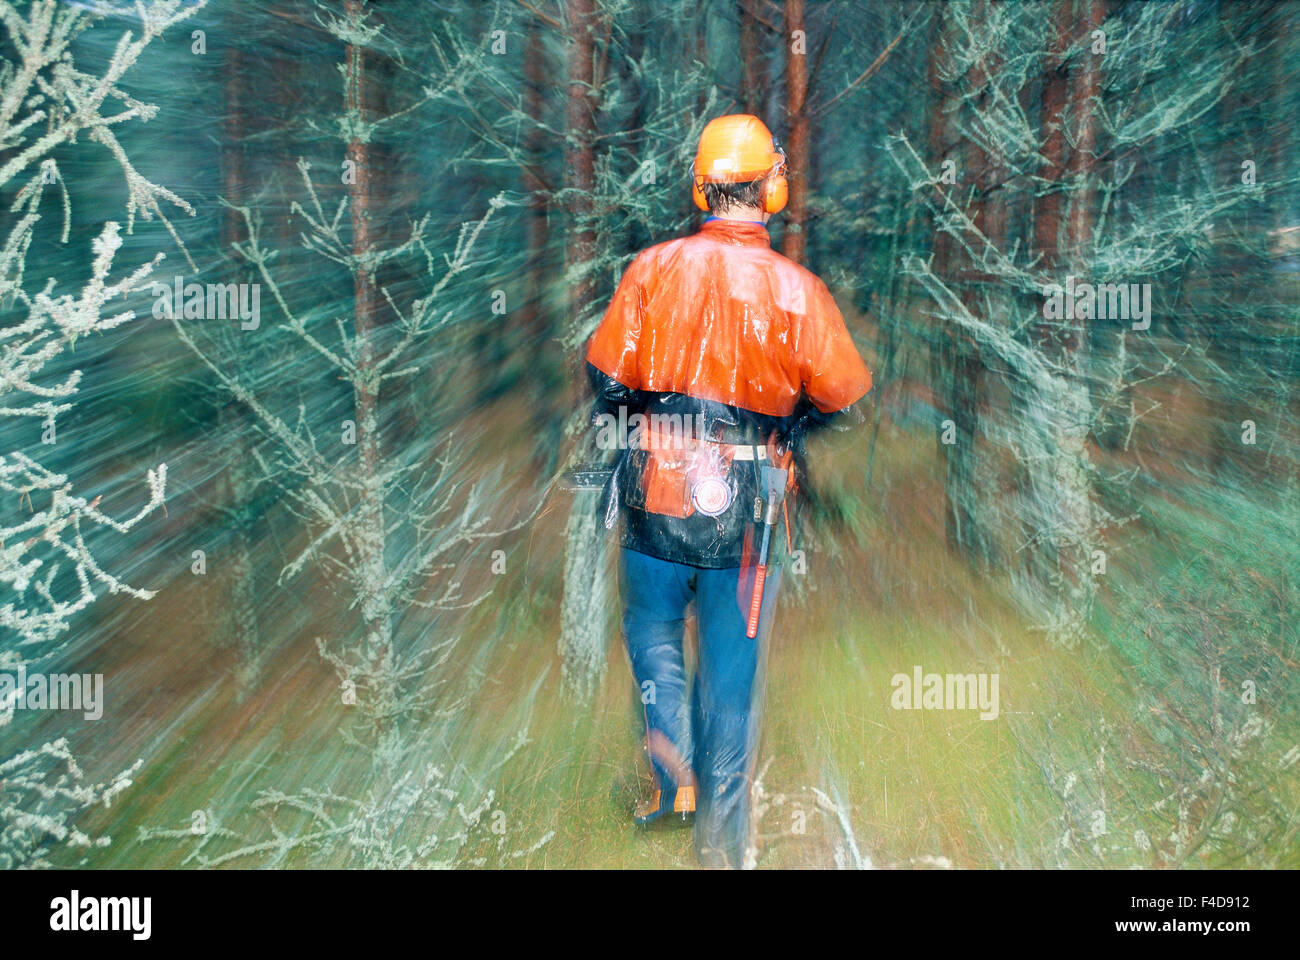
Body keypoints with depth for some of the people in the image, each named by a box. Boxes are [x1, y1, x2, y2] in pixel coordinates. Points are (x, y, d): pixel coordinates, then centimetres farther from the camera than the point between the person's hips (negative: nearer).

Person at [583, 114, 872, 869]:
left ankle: (675, 777, 13)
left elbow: (606, 373, -2)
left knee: (653, 631, 24)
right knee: (732, 668, 12)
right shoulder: (796, 289, -10)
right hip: (747, 507, 0)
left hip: (657, 494, 1)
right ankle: (723, 838, 21)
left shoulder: (654, 267, -7)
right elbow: (844, 395, -2)